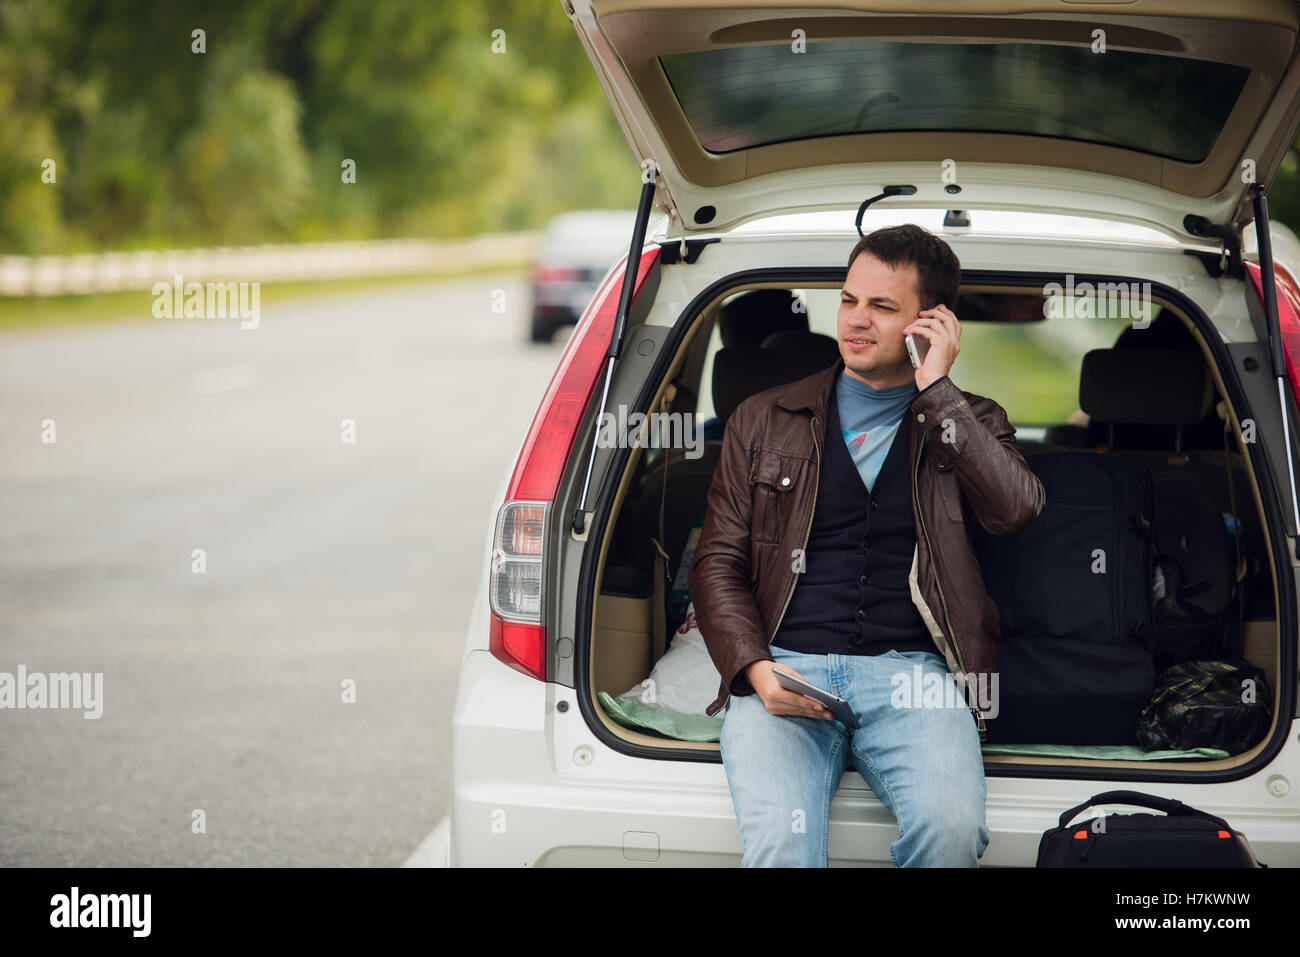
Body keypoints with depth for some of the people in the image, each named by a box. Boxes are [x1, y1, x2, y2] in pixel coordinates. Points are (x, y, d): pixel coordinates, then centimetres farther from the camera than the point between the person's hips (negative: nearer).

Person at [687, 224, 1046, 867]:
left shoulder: (968, 422, 17)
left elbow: (1015, 510, -5)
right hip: (785, 665, 0)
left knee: (952, 828, -31)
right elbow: (717, 562, 15)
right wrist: (756, 668, -4)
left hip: (911, 670, 0)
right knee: (781, 842, -31)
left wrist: (935, 387, -1)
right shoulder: (766, 420, 19)